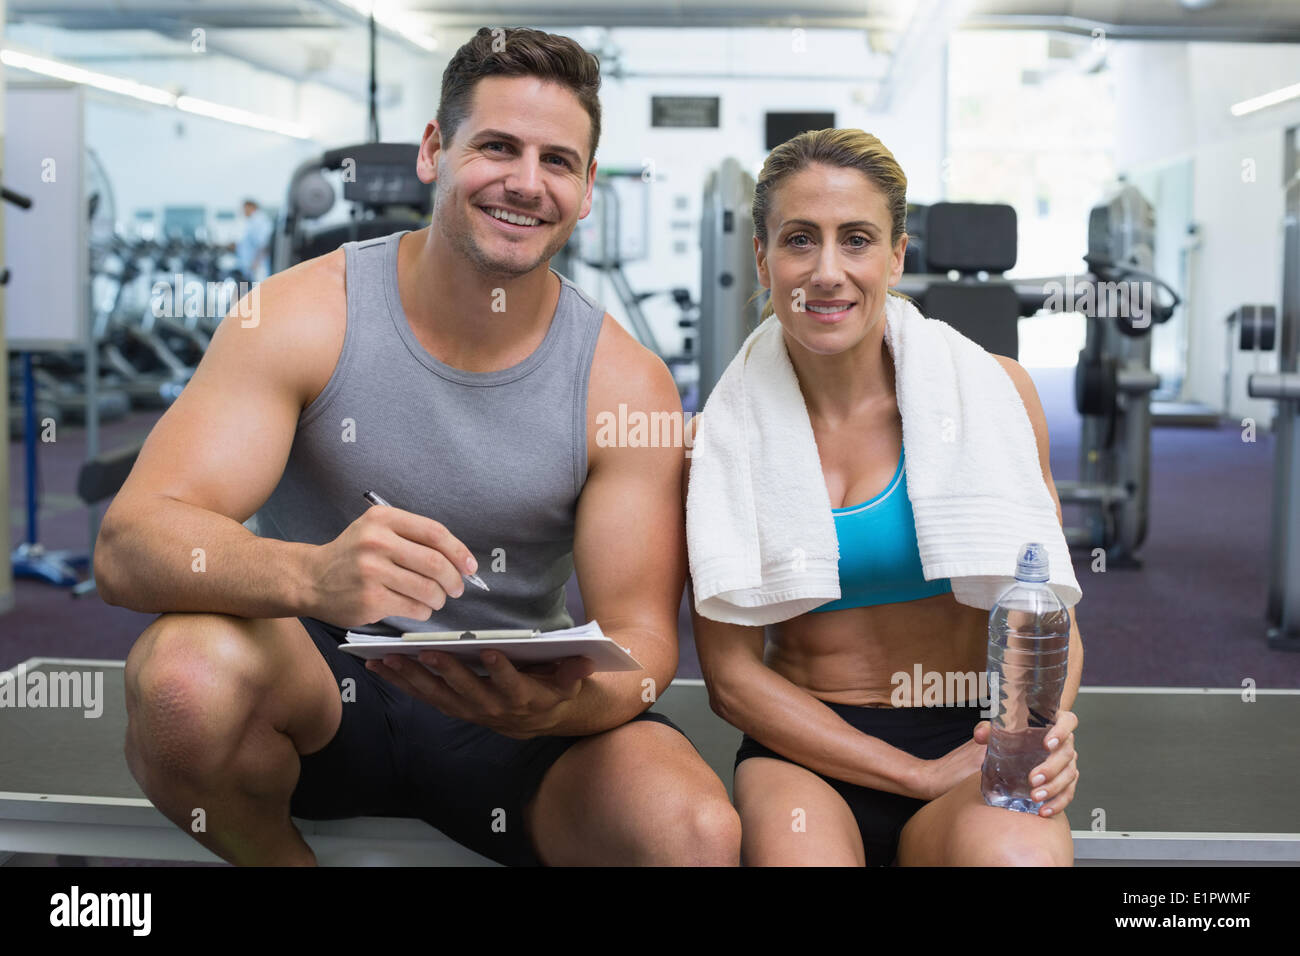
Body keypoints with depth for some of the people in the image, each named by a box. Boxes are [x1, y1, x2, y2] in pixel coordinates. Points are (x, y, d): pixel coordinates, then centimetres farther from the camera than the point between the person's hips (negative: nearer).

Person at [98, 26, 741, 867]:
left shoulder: (627, 382, -7)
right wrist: (312, 576, -44)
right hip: (314, 688, 0)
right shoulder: (305, 315, -11)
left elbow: (640, 634, -8)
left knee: (700, 835, -26)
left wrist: (560, 706, -34)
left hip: (510, 703, 1)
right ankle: (281, 861, -1)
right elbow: (130, 544, -22)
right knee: (184, 669, -34)